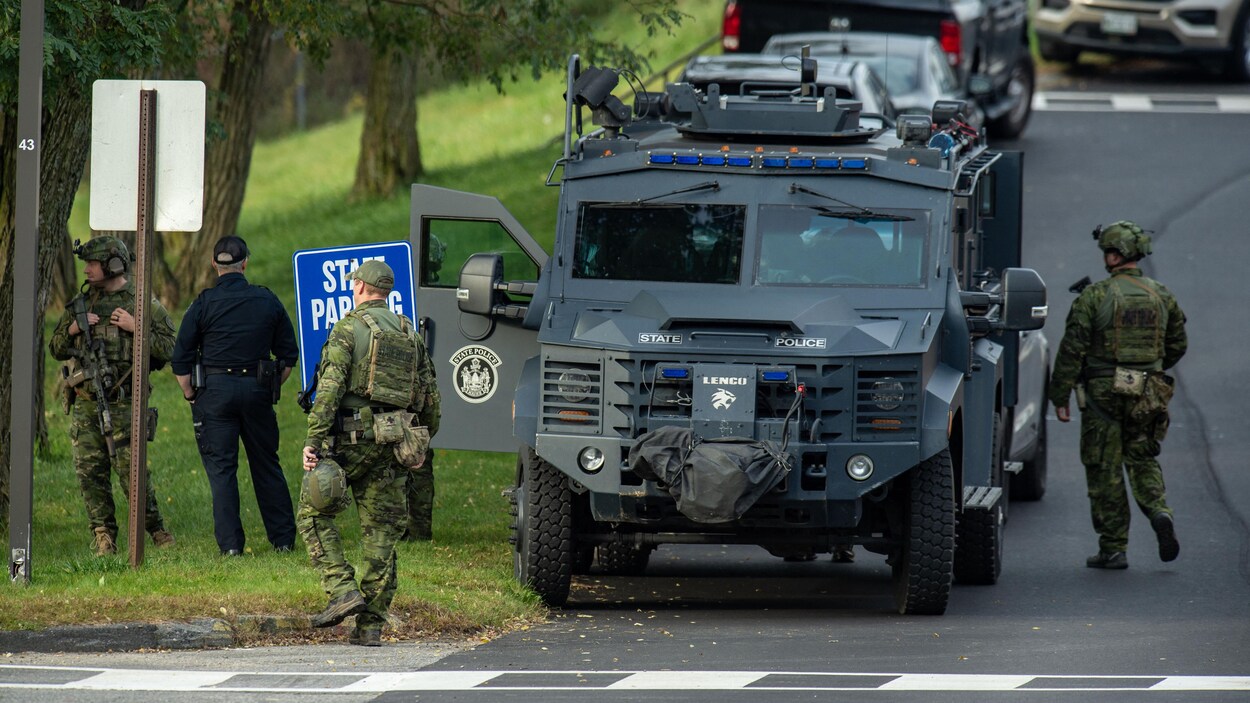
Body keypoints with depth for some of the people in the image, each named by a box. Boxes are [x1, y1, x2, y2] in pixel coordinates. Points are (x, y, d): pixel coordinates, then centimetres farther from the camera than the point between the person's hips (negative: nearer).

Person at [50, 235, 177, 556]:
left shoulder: (143, 303, 0)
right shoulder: (80, 304, 15)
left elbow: (168, 348, -5)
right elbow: (57, 349, 19)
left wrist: (135, 327, -15)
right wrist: (71, 329, -1)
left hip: (122, 402, -5)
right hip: (85, 402, 5)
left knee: (131, 469, -10)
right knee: (90, 472, 1)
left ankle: (156, 530, 4)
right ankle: (104, 539, 7)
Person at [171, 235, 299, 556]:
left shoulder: (204, 304, -5)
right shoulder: (267, 301, 3)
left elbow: (181, 360, -4)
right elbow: (289, 354, 9)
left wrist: (191, 396, 6)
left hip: (215, 392, -3)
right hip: (258, 391, 3)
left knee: (221, 469, 2)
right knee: (267, 466, 12)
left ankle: (230, 543, -3)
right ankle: (283, 538, 15)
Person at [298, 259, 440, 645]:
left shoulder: (349, 328, -5)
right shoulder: (410, 334, 13)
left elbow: (330, 388, -14)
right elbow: (430, 396, 15)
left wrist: (313, 440, -16)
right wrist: (421, 442, 25)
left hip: (351, 436, -5)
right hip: (394, 441, 5)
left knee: (314, 512, 6)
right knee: (381, 531, 6)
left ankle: (343, 590, -10)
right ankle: (371, 624, 5)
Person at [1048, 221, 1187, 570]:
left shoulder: (1094, 297, -11)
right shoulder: (1161, 296, 4)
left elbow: (1072, 350, -11)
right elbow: (1177, 345, 14)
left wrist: (1060, 397, -3)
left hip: (1104, 393, -4)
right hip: (1148, 395, 4)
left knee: (1105, 472, 4)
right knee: (1142, 459, 18)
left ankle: (1113, 549, 5)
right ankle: (1160, 513, -9)